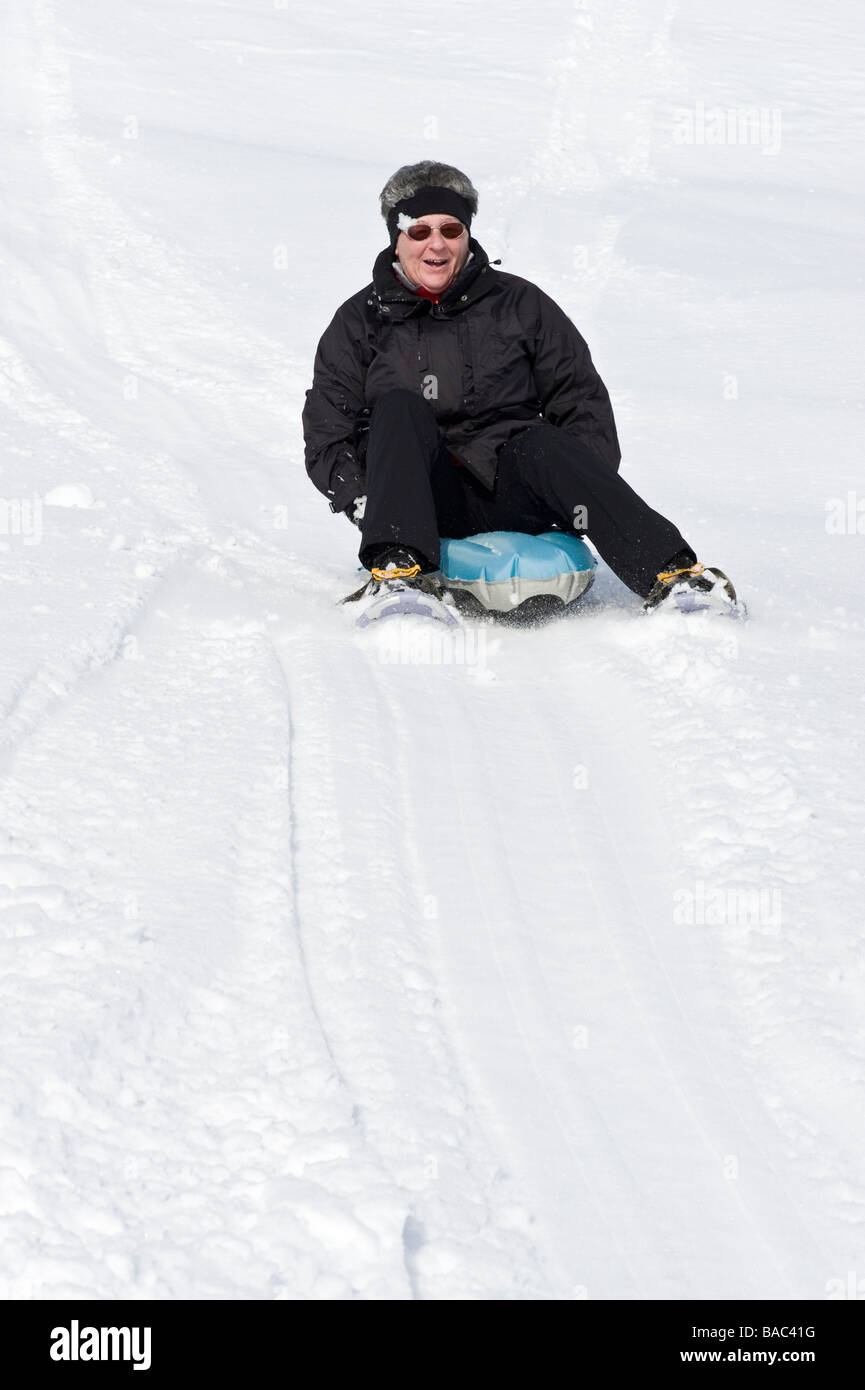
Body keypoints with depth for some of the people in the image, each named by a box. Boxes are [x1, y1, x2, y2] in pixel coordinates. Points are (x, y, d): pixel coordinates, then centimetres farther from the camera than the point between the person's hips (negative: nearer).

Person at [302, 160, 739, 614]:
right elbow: (327, 433, 6)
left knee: (540, 443, -32)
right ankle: (396, 570, -47)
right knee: (400, 408, -27)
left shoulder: (519, 305, 10)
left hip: (509, 492, 0)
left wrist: (587, 489, -6)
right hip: (422, 502, 0)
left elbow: (582, 400, 10)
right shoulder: (360, 322, 11)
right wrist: (362, 500, -12)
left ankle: (672, 574, -43)